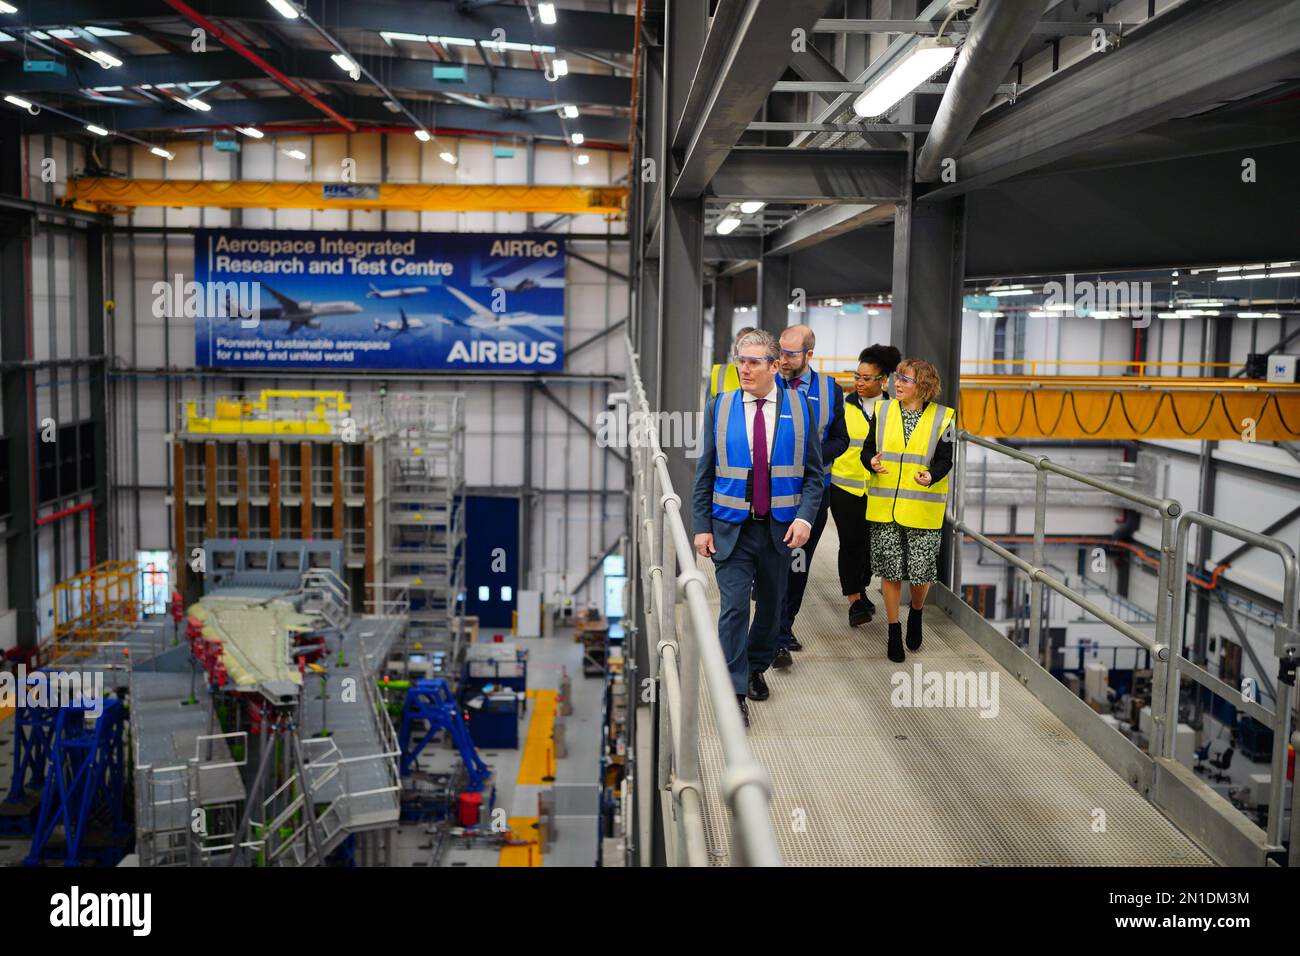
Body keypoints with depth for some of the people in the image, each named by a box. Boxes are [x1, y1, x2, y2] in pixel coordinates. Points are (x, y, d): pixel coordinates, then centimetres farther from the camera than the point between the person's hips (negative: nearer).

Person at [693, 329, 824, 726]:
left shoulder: (799, 407, 0)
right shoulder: (718, 407, 0)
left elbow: (813, 472, 2)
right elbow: (704, 474, 2)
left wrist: (805, 516, -12)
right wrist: (702, 527, -4)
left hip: (781, 527, 2)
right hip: (731, 528, -1)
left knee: (772, 605, 14)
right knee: (734, 607, -9)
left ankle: (756, 668, 37)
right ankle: (735, 692, 0)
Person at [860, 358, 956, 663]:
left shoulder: (941, 417, -1)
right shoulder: (883, 411, 5)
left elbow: (945, 460, -2)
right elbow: (868, 449, 8)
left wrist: (931, 475, -24)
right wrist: (872, 461, -16)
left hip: (922, 509, -2)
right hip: (885, 506, 2)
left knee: (922, 570, 0)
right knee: (890, 570, 5)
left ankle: (916, 613, 33)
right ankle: (894, 632, 21)